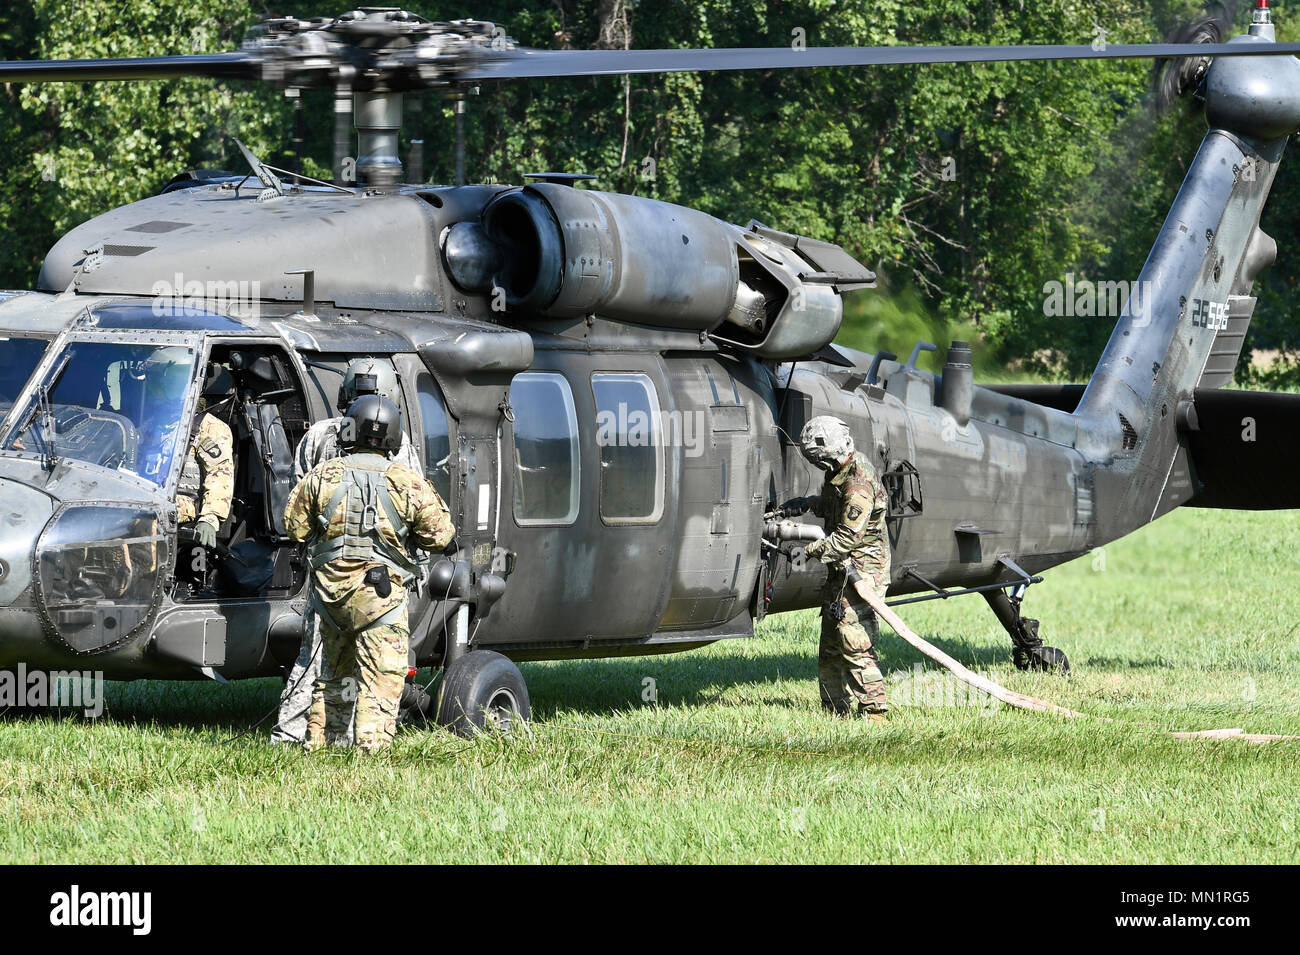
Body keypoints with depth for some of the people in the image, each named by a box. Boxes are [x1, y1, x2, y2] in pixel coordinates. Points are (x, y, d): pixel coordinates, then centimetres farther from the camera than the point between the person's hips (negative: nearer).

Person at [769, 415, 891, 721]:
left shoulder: (859, 484, -23)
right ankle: (836, 709, 20)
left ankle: (874, 710, -13)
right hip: (842, 571, 10)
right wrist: (802, 505, 10)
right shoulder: (841, 471, 8)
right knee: (831, 647, 13)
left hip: (862, 571, -10)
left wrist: (809, 551, -16)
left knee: (855, 644, -14)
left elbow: (848, 537, -23)